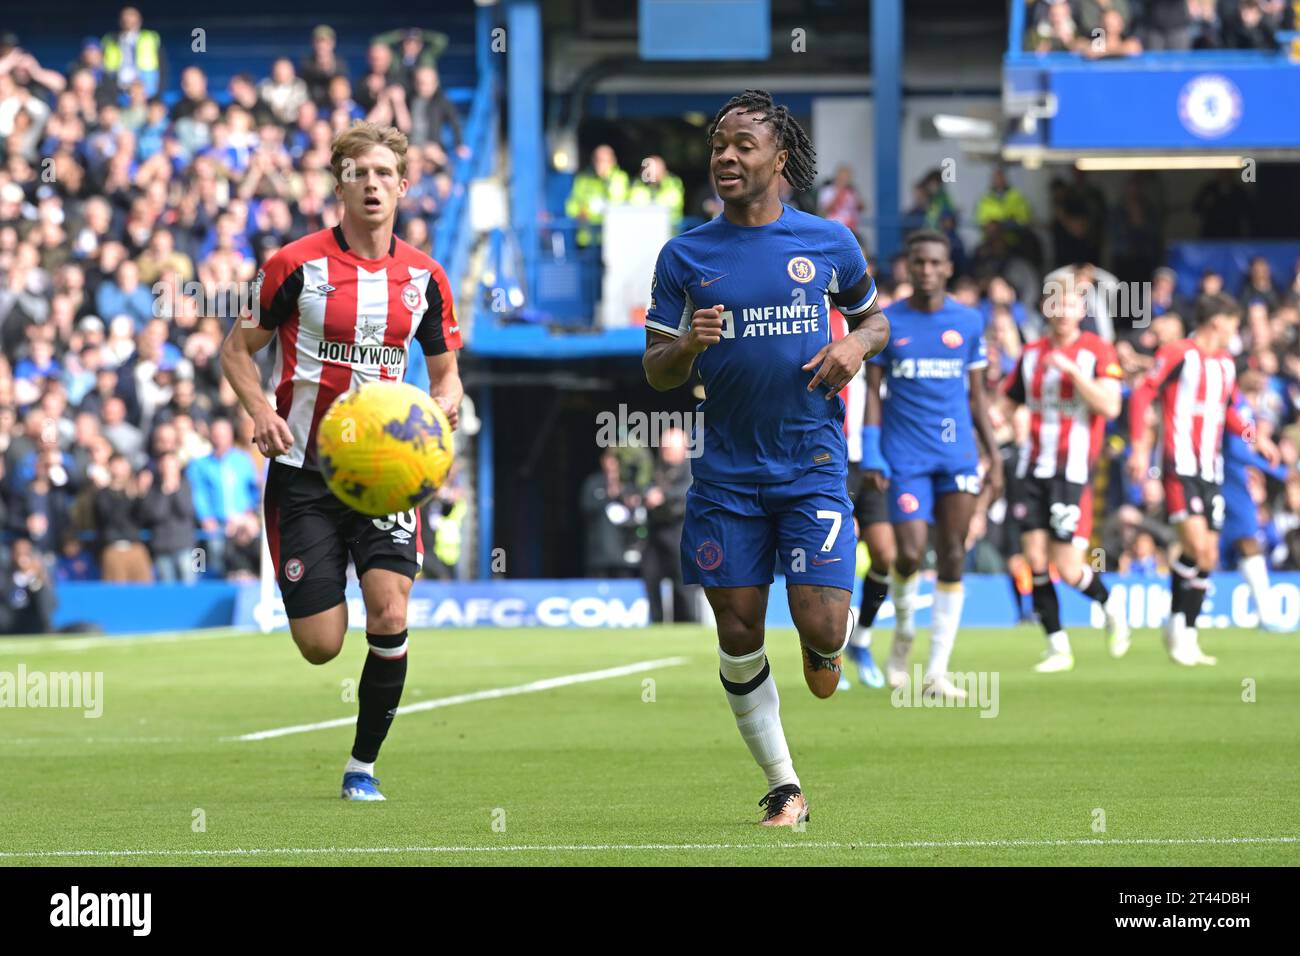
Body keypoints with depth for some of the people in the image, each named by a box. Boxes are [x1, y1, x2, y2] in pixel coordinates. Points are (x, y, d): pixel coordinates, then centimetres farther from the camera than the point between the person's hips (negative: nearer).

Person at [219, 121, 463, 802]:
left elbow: (445, 368, 16)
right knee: (321, 645, -5)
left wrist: (444, 402, -7)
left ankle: (363, 764, 1)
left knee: (389, 617, -16)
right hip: (305, 471, -2)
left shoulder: (423, 278, 5)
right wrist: (261, 411, -15)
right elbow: (238, 349, 3)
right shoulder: (296, 264, -4)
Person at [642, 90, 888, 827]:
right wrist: (687, 347, -16)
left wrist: (857, 346, -4)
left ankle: (827, 653, 27)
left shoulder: (829, 243, 3)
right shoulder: (686, 256, 4)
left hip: (812, 467, -1)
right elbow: (657, 372, 6)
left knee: (822, 626, -12)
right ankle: (784, 789, 14)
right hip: (727, 474, 1)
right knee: (739, 634, 0)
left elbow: (874, 318, 19)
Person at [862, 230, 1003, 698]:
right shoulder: (886, 323, 2)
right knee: (910, 554, -12)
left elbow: (977, 395, 13)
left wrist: (994, 453, 6)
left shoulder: (969, 322, 8)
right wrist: (871, 454, -6)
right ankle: (904, 633, 18)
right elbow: (872, 391, 3)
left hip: (957, 453, 2)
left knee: (952, 559, -3)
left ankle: (937, 671, 0)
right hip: (905, 456, -2)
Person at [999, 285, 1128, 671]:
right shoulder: (1032, 354, 10)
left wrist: (1070, 369, -23)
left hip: (1073, 472, -4)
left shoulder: (1098, 351, -4)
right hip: (1033, 468, 4)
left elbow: (1109, 407, -16)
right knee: (1035, 560, -4)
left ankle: (1110, 607, 23)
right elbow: (1007, 404, 19)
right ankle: (1058, 646, 5)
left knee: (1069, 570, -8)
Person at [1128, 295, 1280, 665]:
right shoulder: (1178, 354, -7)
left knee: (1208, 558, 4)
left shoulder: (1227, 364, 16)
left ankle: (1188, 637, 11)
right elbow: (1142, 395, -10)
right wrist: (1140, 447, -18)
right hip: (1181, 467, -8)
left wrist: (1254, 437, 10)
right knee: (1196, 545, -19)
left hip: (1211, 469, 8)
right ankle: (1177, 626, -6)